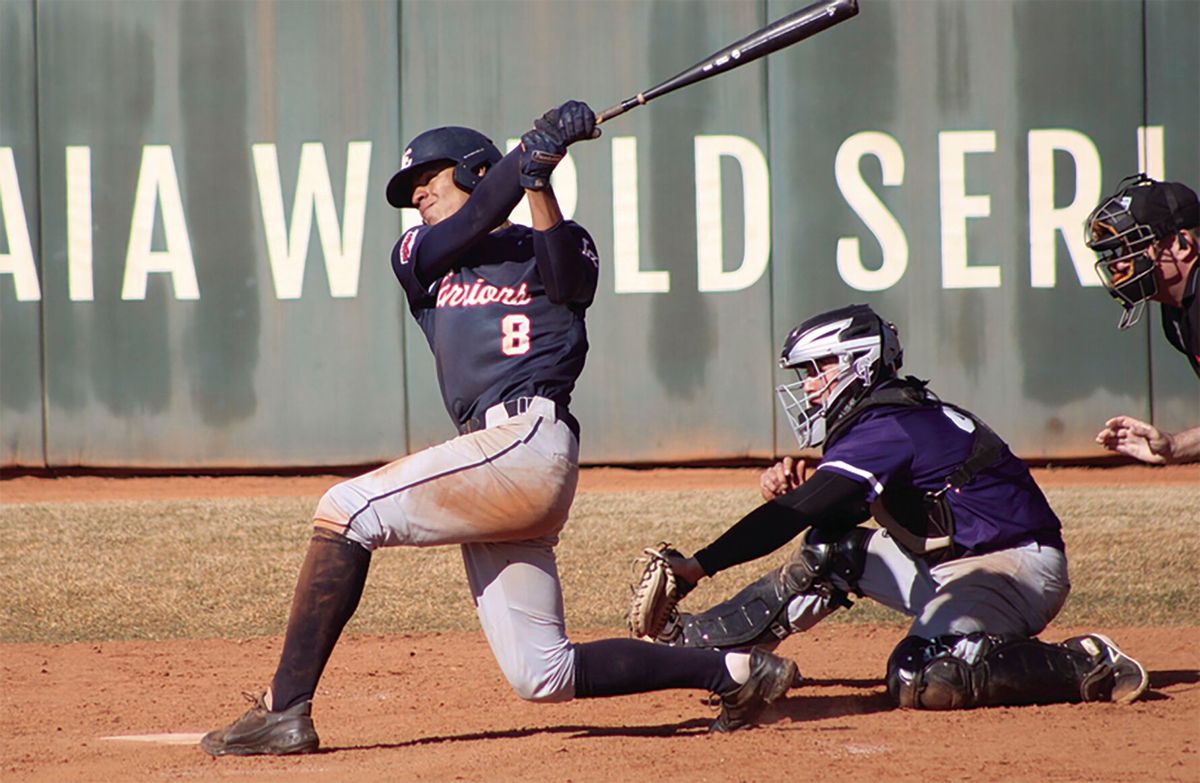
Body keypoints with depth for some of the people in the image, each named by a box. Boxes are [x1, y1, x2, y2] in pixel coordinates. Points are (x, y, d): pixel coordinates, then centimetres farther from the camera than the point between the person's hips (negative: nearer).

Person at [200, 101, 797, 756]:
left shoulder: (559, 246, 12)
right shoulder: (418, 257, 25)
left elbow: (565, 278, -11)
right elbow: (461, 232, 5)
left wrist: (539, 184, -23)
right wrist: (527, 156, -8)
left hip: (528, 440, -7)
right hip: (493, 460, 7)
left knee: (346, 510, -18)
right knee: (543, 676, 3)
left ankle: (284, 710, -22)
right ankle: (734, 671, 13)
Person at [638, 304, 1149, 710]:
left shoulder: (888, 427, -18)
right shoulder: (896, 415, 12)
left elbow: (800, 514, -25)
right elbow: (828, 516, 20)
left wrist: (698, 566, -26)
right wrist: (791, 494, -3)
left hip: (1015, 566, -10)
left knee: (919, 683, -29)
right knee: (826, 553, 8)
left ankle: (1086, 665, -18)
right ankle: (694, 644, 12)